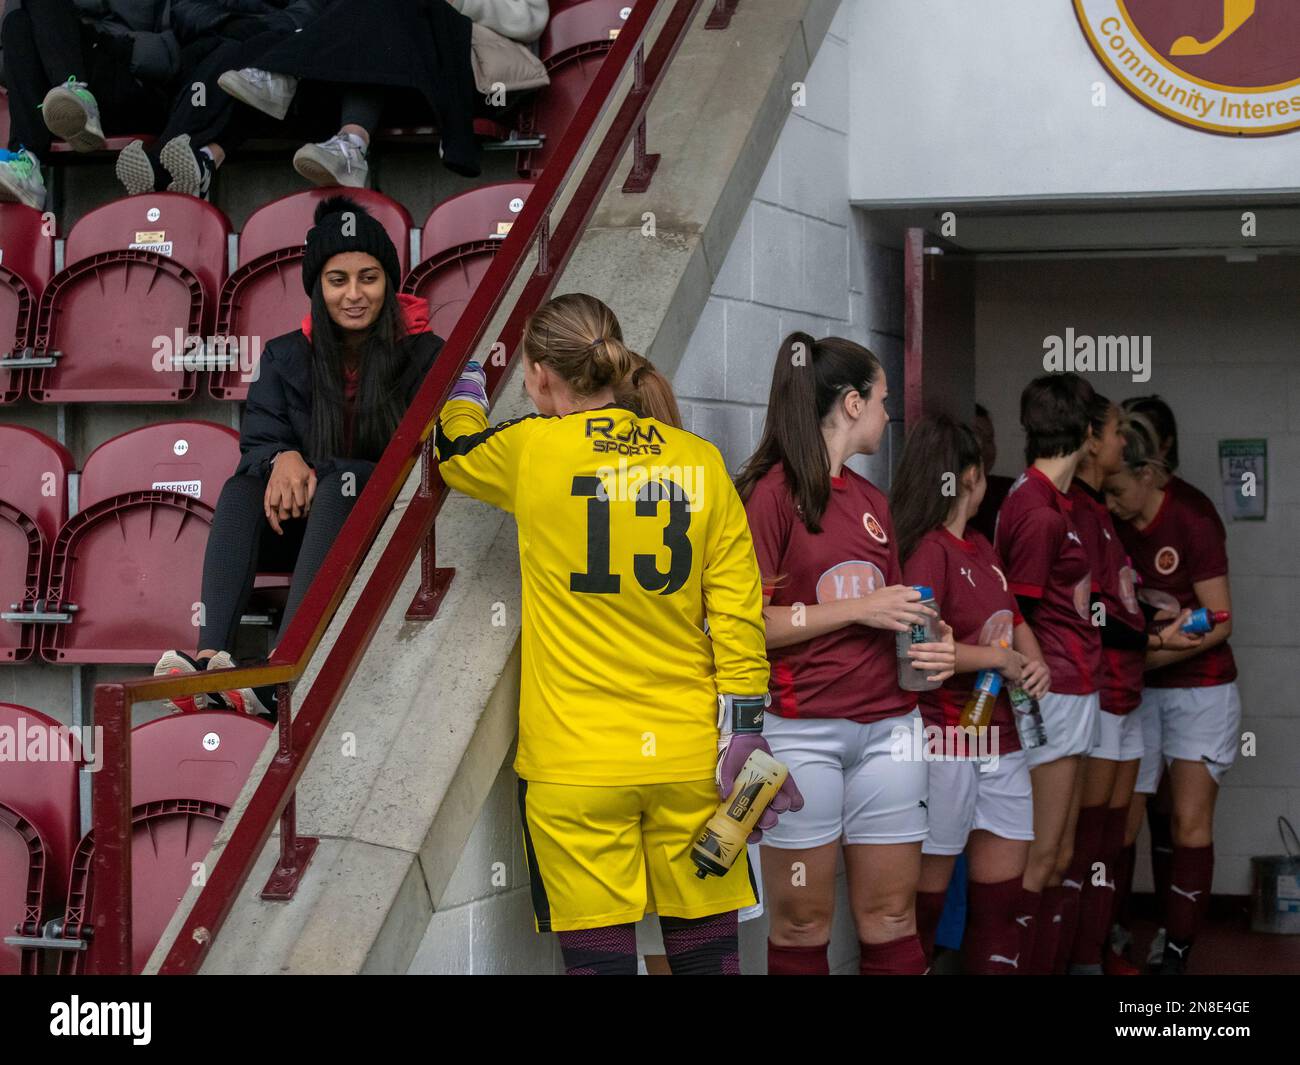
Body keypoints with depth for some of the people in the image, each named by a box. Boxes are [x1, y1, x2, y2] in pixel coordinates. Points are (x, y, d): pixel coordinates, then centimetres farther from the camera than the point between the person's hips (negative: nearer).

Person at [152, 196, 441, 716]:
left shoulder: (423, 354, -2)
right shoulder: (287, 356, 8)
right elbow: (259, 439, 5)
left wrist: (315, 473, -20)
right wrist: (283, 458, -22)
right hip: (302, 524, 3)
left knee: (343, 481, -35)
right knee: (241, 488, -26)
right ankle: (213, 656, -46)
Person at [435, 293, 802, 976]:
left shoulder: (531, 451, -6)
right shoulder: (700, 461, 0)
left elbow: (456, 451, 17)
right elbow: (739, 614, -1)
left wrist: (467, 392, 37)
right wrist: (742, 737, 4)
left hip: (575, 766, -3)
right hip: (688, 757, 3)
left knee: (599, 956, 2)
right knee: (706, 953, 9)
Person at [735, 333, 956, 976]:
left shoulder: (872, 501, 16)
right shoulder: (772, 491, -5)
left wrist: (933, 642, 2)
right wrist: (858, 609, -13)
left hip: (886, 724, 6)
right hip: (802, 727, -6)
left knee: (891, 916, 7)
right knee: (802, 924, 1)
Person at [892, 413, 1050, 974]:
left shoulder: (983, 548, 16)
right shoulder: (927, 549, -13)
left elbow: (1015, 621, 23)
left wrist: (1035, 663, 1)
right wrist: (1000, 659, -12)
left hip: (999, 737, 9)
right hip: (943, 739, -9)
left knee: (1002, 895, 10)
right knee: (927, 890, 0)